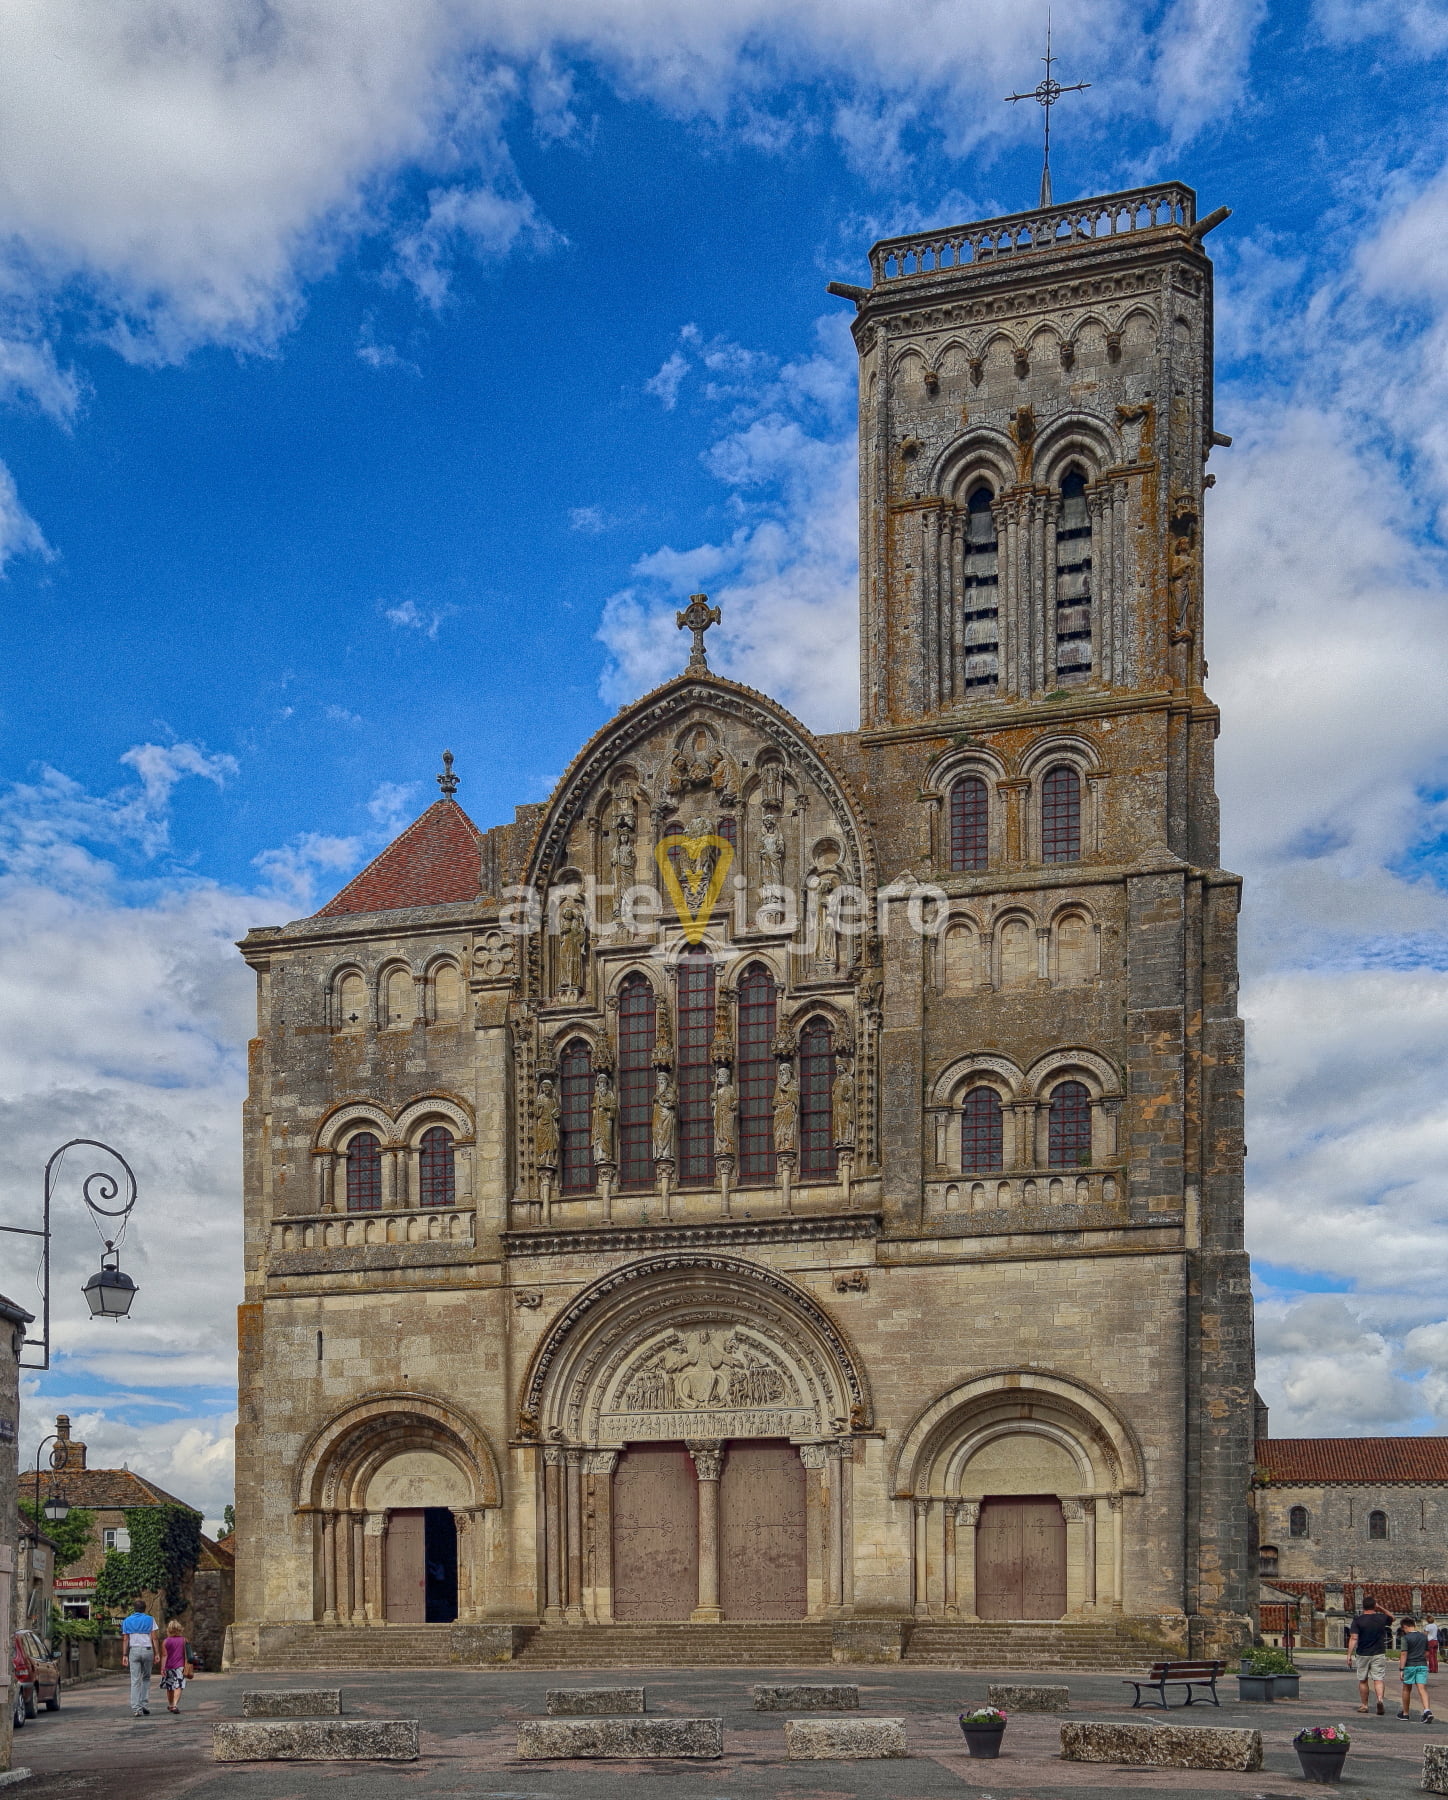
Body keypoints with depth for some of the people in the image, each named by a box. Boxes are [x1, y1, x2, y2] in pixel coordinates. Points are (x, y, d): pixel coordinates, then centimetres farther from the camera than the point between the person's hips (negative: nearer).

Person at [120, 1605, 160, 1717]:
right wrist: (157, 1654, 0)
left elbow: (125, 1639, 2)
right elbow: (155, 1638, -2)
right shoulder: (150, 1620, 4)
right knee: (146, 1678, 16)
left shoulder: (127, 1621, 9)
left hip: (133, 1650, 1)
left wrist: (125, 1655, 2)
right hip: (147, 1650, 0)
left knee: (135, 1681, -1)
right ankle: (144, 1703, 7)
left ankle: (136, 1708, -9)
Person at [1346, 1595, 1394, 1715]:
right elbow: (1392, 1618, 23)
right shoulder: (1382, 1618, -1)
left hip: (1362, 1655, 0)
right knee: (1379, 1679, -2)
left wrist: (1349, 1655, -9)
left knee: (1362, 1680, 12)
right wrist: (1380, 1608, 17)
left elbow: (1353, 1638, -12)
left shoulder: (1358, 1620, -7)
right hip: (1379, 1654, 1)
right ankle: (1380, 1699, -26)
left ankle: (1364, 1705, 18)